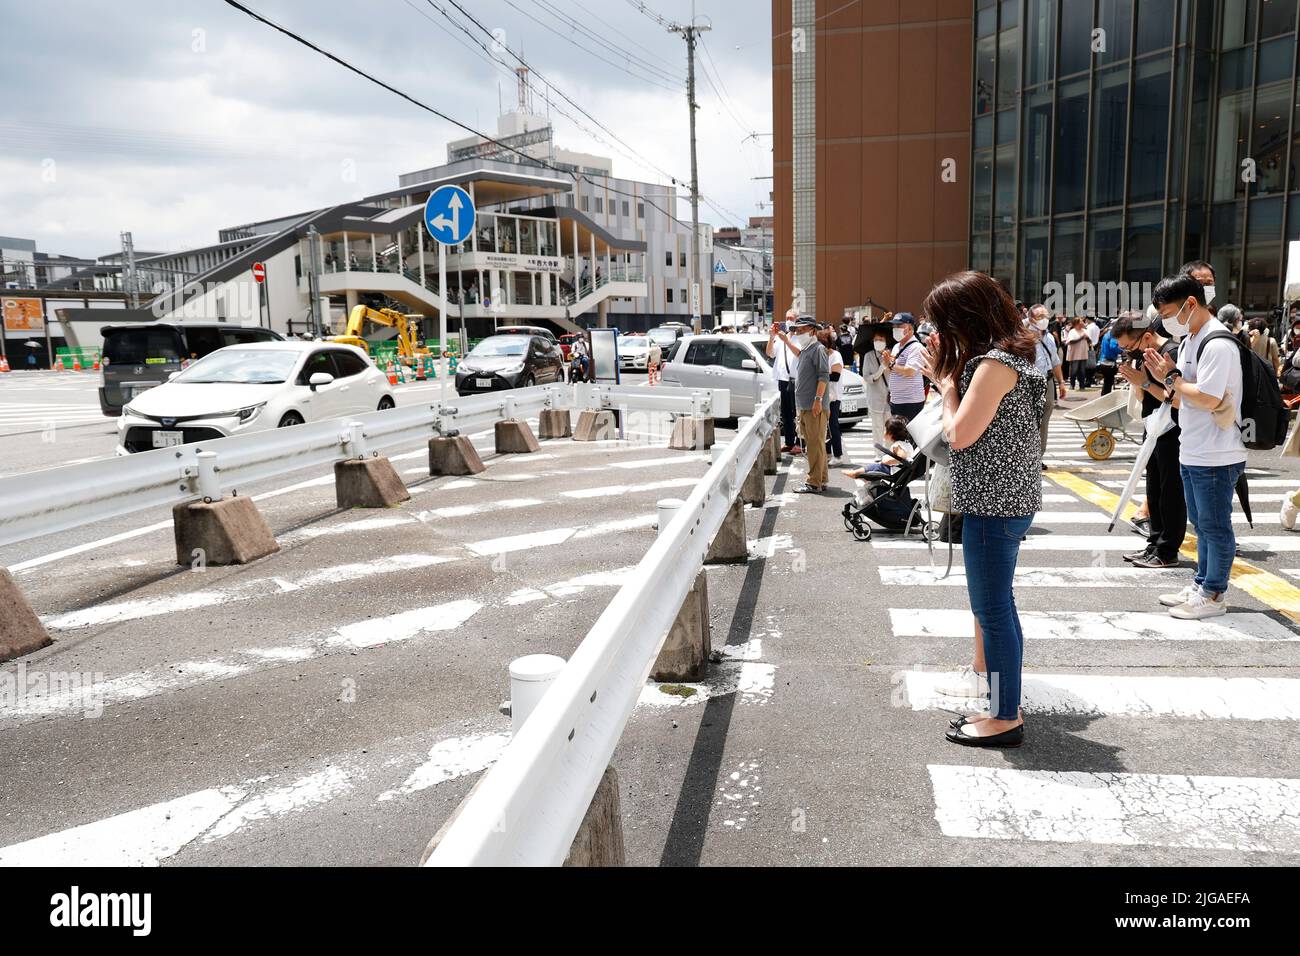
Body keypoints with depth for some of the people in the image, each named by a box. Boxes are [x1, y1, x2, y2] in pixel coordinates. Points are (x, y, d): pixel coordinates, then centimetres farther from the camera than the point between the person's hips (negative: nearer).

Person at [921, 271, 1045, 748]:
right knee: (994, 601, 20)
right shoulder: (1003, 356, 14)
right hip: (998, 498, 10)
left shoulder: (995, 363, -17)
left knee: (992, 607, -2)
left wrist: (946, 381, -6)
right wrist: (947, 374, 8)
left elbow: (960, 434, -18)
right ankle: (988, 672, 34)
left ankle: (1006, 718, 7)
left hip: (996, 501, -10)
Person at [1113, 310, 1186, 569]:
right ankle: (1155, 544, 23)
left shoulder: (1172, 353, -17)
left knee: (1171, 492, -3)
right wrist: (1135, 380, -2)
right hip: (1155, 433, 9)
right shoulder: (1143, 354, 10)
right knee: (1154, 492, 14)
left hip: (1173, 433, -9)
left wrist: (1145, 383, -19)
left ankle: (1168, 551, 3)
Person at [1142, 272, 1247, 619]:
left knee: (1215, 527, 3)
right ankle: (1202, 584, 31)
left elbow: (1208, 399, -26)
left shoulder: (1218, 345, -18)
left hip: (1216, 458, -9)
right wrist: (1166, 377, -3)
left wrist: (1172, 376, -13)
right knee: (1202, 525, 19)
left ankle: (1214, 594, 14)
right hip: (1192, 453, 9)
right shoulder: (1189, 341, 11)